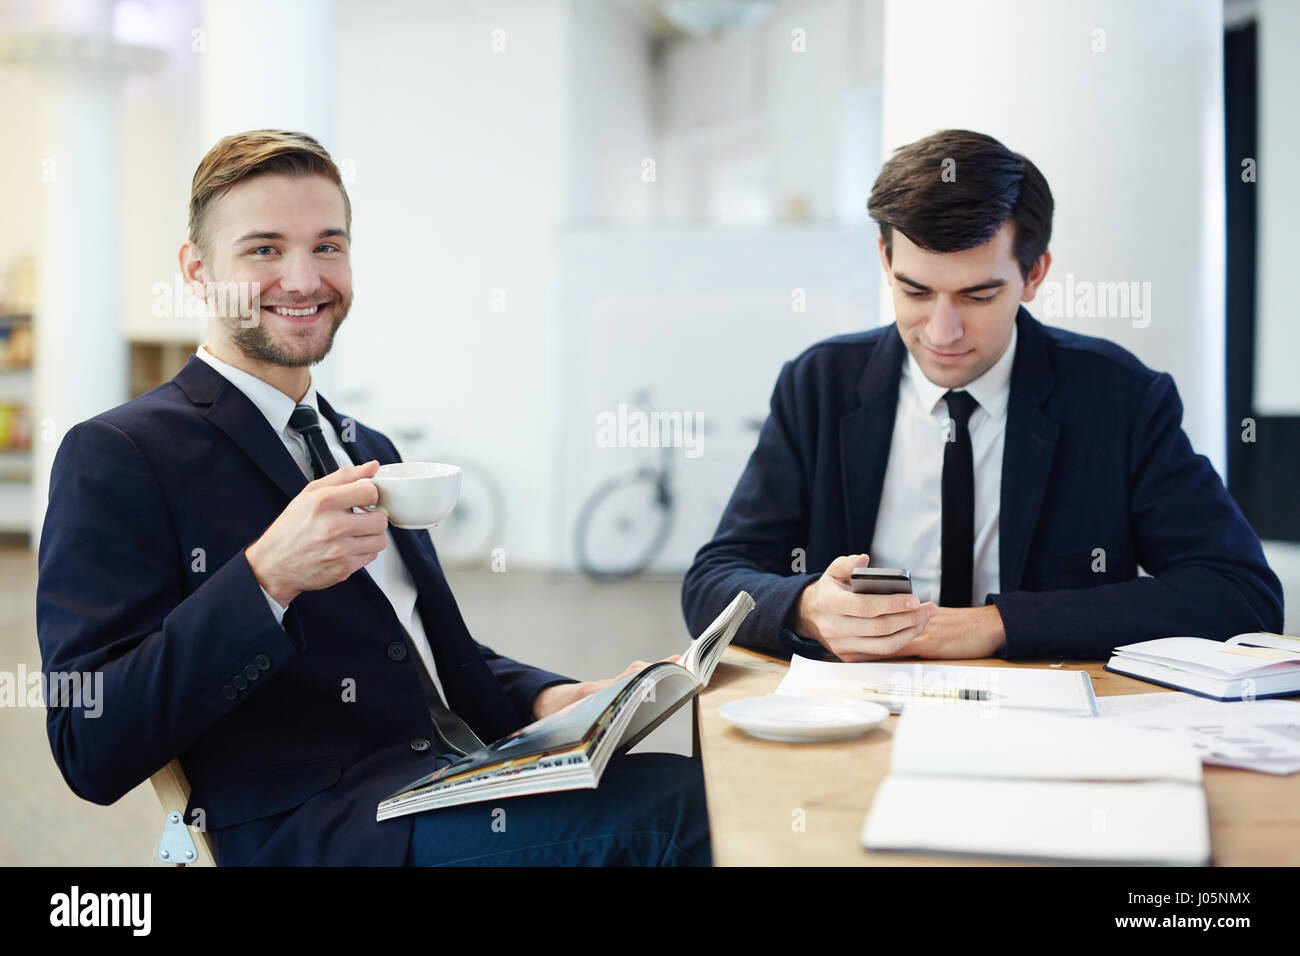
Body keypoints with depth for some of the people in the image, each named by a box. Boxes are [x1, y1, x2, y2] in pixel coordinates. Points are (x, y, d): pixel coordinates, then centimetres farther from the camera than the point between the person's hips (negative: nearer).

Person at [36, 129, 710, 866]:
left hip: (460, 779, 8)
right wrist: (267, 579, -23)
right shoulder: (117, 454, -3)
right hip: (306, 825, -7)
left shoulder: (368, 451, 20)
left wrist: (542, 698, 5)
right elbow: (92, 753, -11)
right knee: (672, 806, -27)